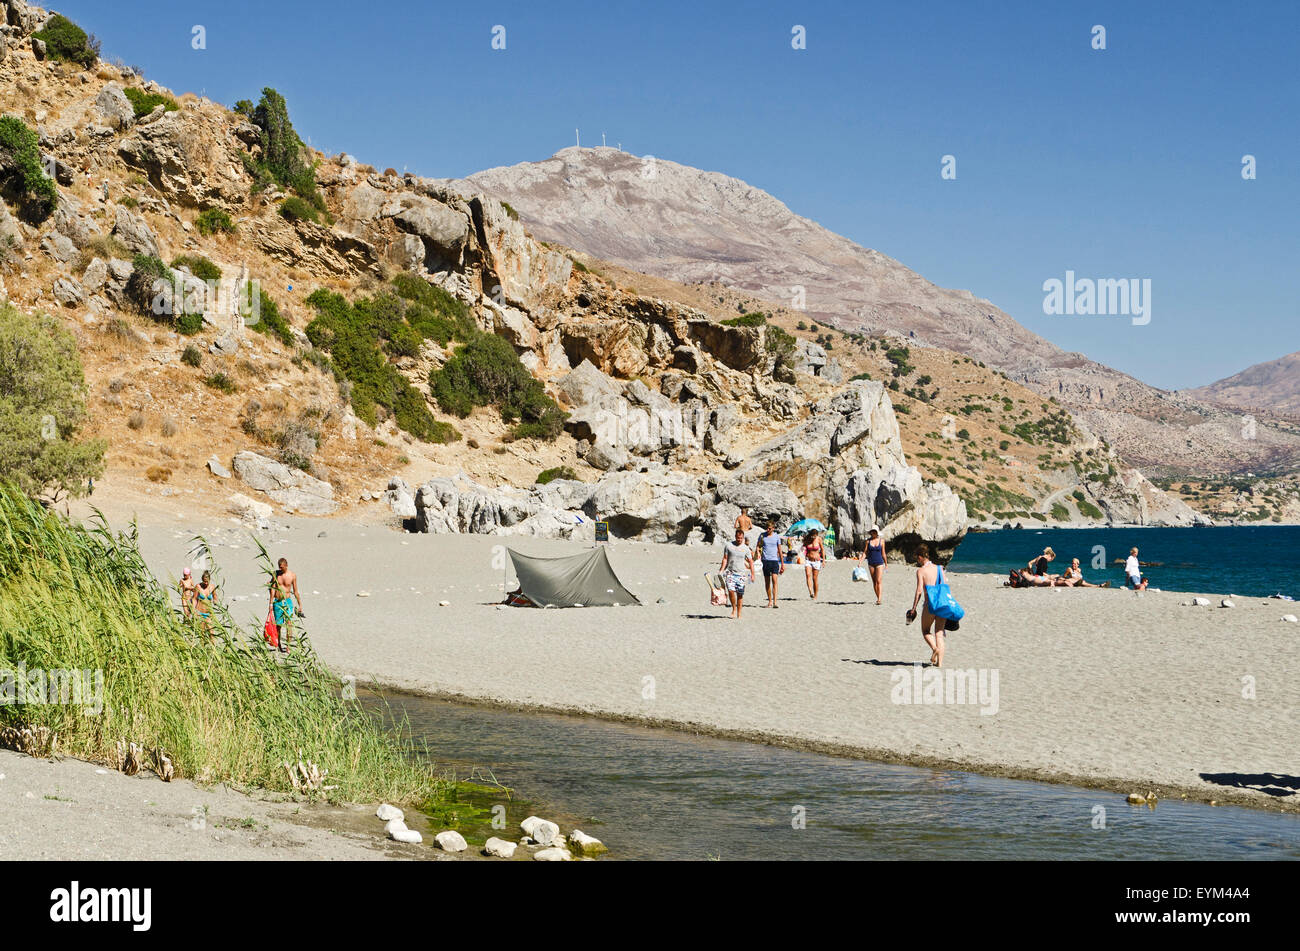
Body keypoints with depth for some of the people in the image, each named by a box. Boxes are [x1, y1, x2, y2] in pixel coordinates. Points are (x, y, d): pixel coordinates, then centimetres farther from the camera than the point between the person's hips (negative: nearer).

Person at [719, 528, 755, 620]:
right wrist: (721, 570, -3)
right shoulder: (728, 545, 3)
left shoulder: (745, 548, 6)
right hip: (730, 572, -1)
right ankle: (734, 608, 3)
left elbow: (750, 561, 9)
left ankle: (739, 614, 9)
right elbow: (725, 559, 5)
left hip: (741, 573, 1)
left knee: (740, 594, 0)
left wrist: (752, 574, 2)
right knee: (731, 591, -19)